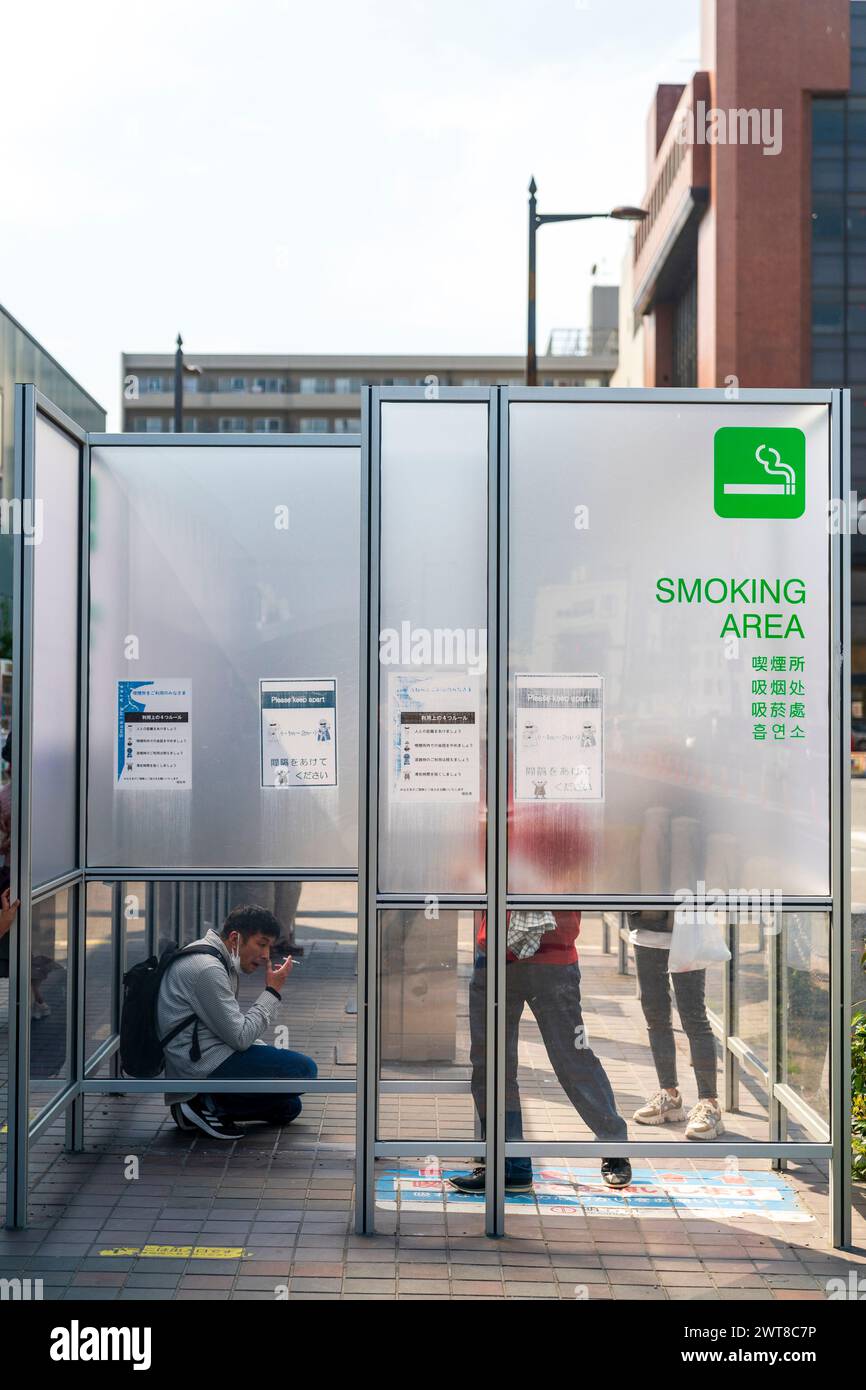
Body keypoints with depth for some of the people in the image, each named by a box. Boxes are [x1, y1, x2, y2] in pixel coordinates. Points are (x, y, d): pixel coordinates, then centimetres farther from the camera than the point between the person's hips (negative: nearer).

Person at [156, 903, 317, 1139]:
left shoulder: (221, 962, 14)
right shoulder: (207, 969, -20)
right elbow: (240, 1037, -19)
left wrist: (269, 1055, 10)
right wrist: (273, 991, -11)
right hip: (204, 1066, -11)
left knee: (288, 1107, 13)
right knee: (304, 1069, -14)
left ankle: (205, 1102, 9)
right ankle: (210, 1105, -9)